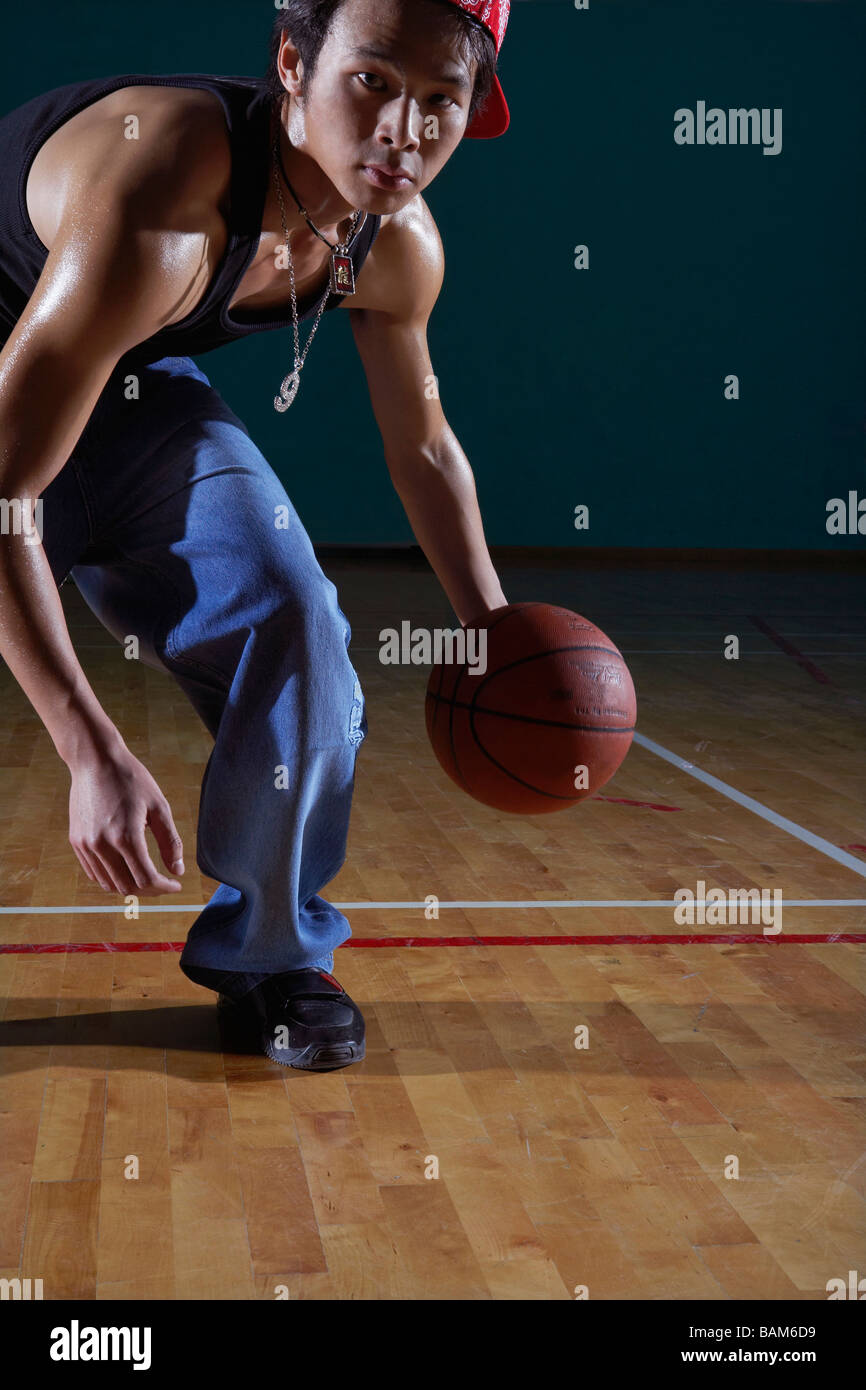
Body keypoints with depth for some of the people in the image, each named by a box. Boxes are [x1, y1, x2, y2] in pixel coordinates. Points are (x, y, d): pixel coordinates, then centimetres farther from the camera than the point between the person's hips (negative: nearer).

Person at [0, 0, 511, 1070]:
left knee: (293, 619, -6)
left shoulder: (399, 247, -17)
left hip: (134, 384, 6)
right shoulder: (158, 201, -40)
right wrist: (93, 751, -44)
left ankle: (269, 950, 11)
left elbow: (422, 445, 3)